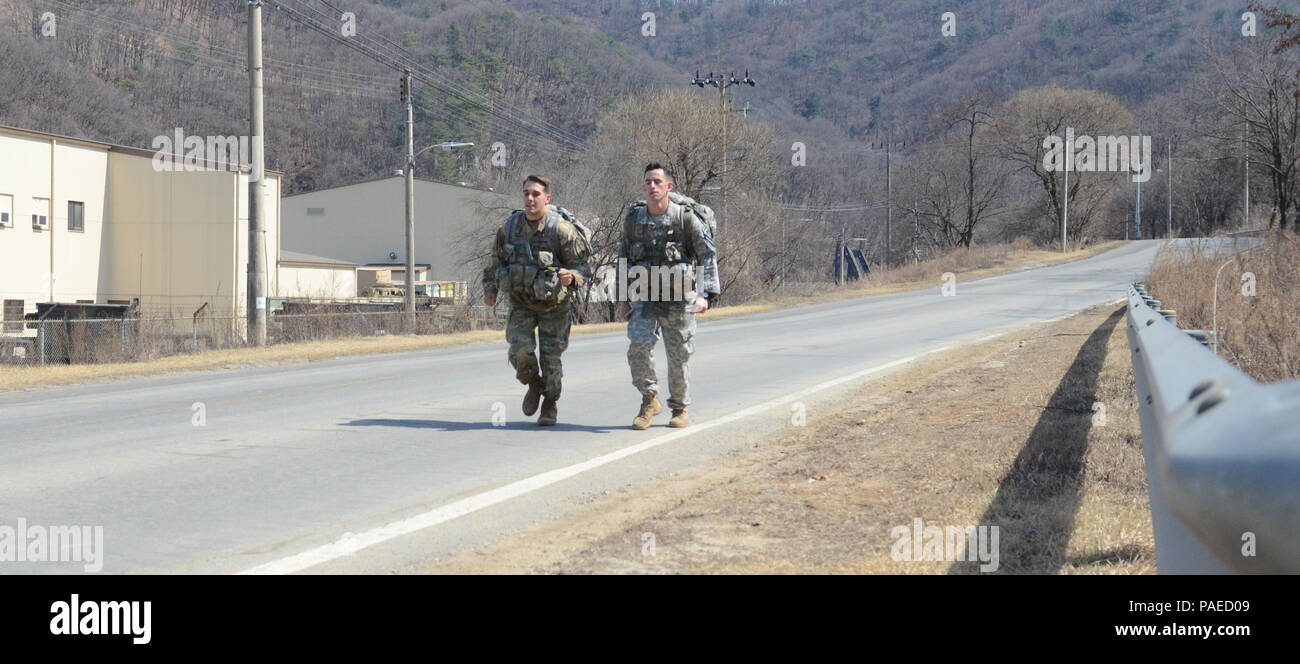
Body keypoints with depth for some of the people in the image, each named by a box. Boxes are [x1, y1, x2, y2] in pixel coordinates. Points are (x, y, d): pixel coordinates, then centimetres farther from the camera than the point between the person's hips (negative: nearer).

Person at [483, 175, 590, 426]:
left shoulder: (562, 229, -19)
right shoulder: (510, 227, -5)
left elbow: (582, 266, -16)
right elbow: (496, 259, 13)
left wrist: (571, 277, -37)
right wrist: (490, 288, 7)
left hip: (553, 304, -3)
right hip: (521, 302, 3)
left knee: (550, 357, 1)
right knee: (520, 351, -13)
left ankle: (550, 405, 26)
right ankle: (533, 386, 20)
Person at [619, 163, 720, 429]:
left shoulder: (686, 217, -9)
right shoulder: (633, 218, 2)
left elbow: (708, 256, -9)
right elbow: (624, 258, 14)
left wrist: (705, 295, -19)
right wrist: (623, 297, 12)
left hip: (678, 300, -2)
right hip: (645, 298, 2)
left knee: (679, 357, 5)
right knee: (638, 346, -16)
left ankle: (680, 409, 24)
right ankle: (650, 401, 1)